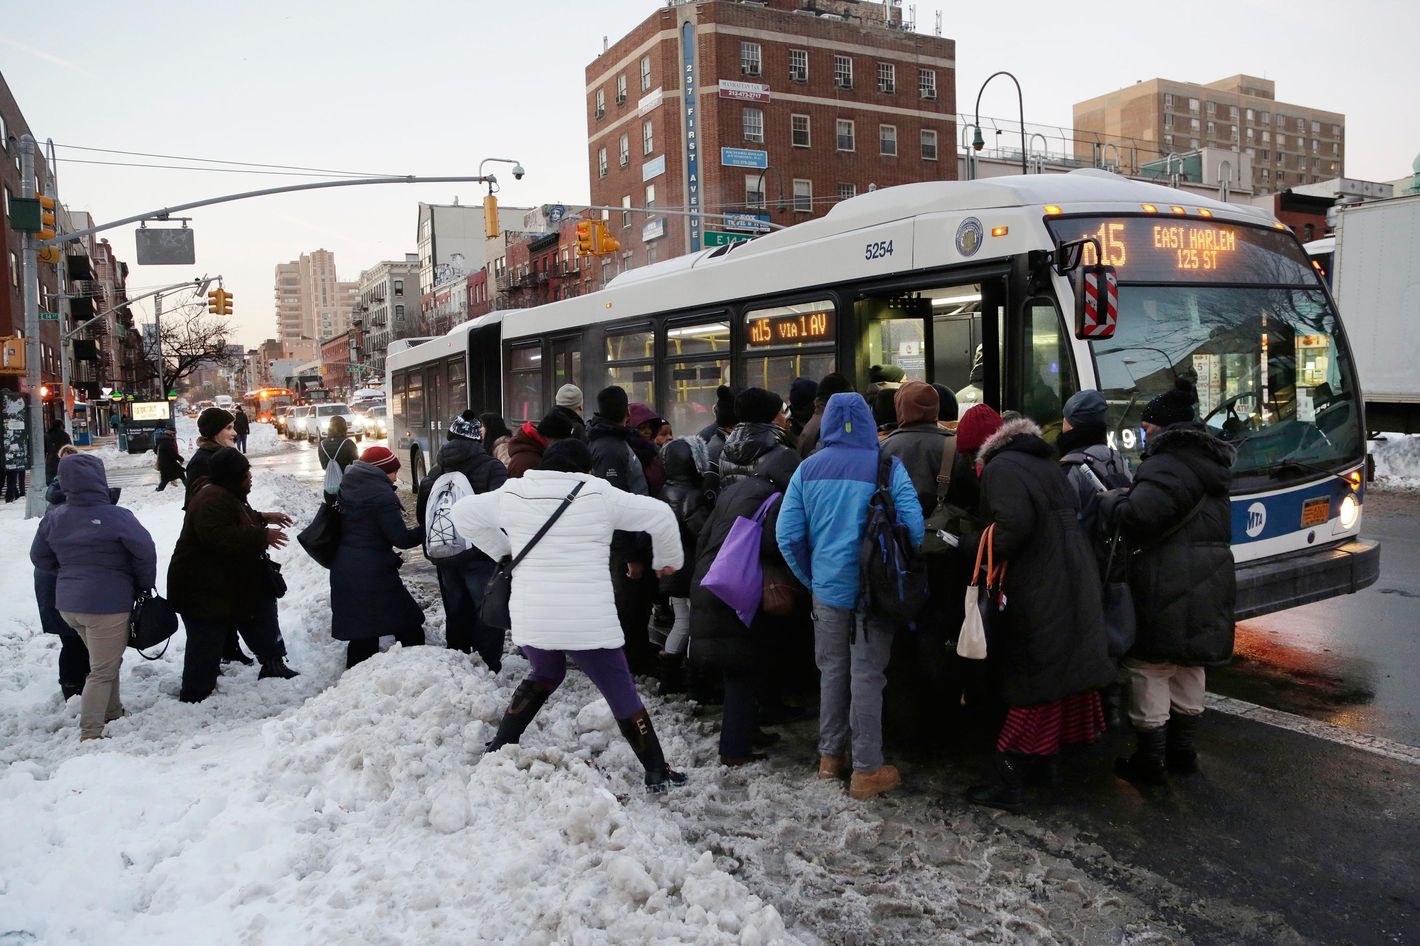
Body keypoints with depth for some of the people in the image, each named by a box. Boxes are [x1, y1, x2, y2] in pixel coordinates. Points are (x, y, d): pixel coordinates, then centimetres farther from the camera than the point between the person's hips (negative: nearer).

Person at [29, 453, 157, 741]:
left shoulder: (54, 517, 2)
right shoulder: (116, 517, -18)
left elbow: (40, 558, 12)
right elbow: (145, 553, -14)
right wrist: (144, 587, 2)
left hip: (68, 605, 7)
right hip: (108, 605, -7)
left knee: (106, 661, 24)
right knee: (103, 670, 2)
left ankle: (112, 713, 35)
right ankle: (90, 733, 1)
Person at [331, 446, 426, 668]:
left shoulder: (348, 486, 11)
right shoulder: (380, 493, -15)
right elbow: (401, 538, -16)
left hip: (344, 572, 9)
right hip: (373, 575, -9)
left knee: (362, 634, 15)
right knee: (409, 629, 0)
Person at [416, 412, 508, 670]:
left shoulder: (437, 471, 8)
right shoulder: (491, 468, -11)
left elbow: (422, 512, 12)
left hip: (445, 558, 6)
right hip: (481, 556, -6)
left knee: (456, 613, 17)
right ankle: (488, 668, -1)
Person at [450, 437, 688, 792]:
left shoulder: (511, 494, 5)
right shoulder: (599, 494, -5)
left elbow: (463, 513, 17)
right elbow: (659, 514, -2)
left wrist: (501, 550, 22)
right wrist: (668, 560, 13)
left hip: (530, 617, 4)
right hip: (588, 621, -4)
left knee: (543, 675, 31)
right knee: (621, 692, 10)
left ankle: (498, 747, 32)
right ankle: (657, 771, 16)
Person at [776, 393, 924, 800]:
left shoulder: (807, 469, 0)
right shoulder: (888, 467, -9)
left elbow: (787, 534, -1)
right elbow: (913, 527, -11)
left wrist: (810, 577, 10)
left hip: (828, 587, 3)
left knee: (832, 670, 17)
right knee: (867, 676, 5)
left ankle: (830, 755, 28)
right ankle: (866, 770, 12)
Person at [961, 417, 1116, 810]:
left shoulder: (1000, 469, -13)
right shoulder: (1044, 463, 16)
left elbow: (1014, 526, -27)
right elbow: (1062, 520, 17)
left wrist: (970, 547, -15)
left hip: (1039, 594, -9)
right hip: (1073, 585, 9)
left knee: (1032, 680, -5)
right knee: (1061, 671, 17)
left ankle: (1009, 782, 3)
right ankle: (1045, 760, 32)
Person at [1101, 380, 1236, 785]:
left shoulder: (1168, 464, -16)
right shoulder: (1208, 464, 17)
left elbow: (1139, 514, -29)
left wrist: (1110, 501, -9)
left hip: (1167, 589, -10)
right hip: (1207, 586, 10)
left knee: (1150, 668, 0)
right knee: (1190, 668, 19)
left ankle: (1150, 761, 7)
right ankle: (1182, 751, 30)